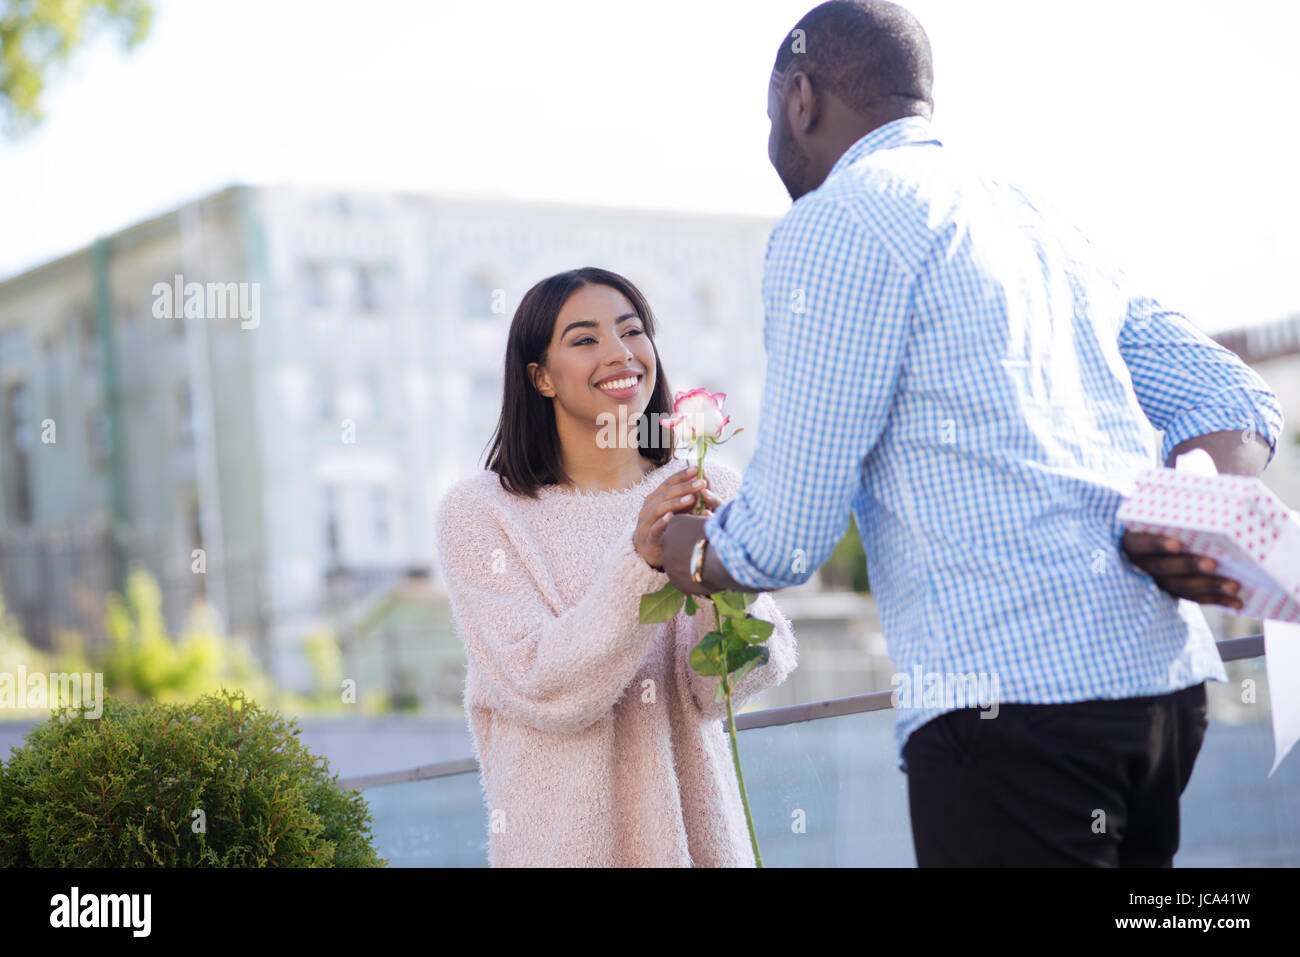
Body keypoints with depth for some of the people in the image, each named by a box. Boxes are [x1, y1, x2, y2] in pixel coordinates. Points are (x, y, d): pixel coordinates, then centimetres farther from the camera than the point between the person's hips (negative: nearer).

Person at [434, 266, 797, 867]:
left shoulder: (712, 493, -1)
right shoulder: (478, 512, -9)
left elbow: (718, 692, -8)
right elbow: (542, 689, -17)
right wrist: (641, 563, -28)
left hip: (695, 824, 3)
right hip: (565, 835, -2)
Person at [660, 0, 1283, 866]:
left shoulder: (833, 221, -2)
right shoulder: (1039, 222, 25)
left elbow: (788, 536, -6)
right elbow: (1230, 395, 18)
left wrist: (695, 557, 15)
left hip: (1011, 691, -9)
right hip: (1162, 675, 9)